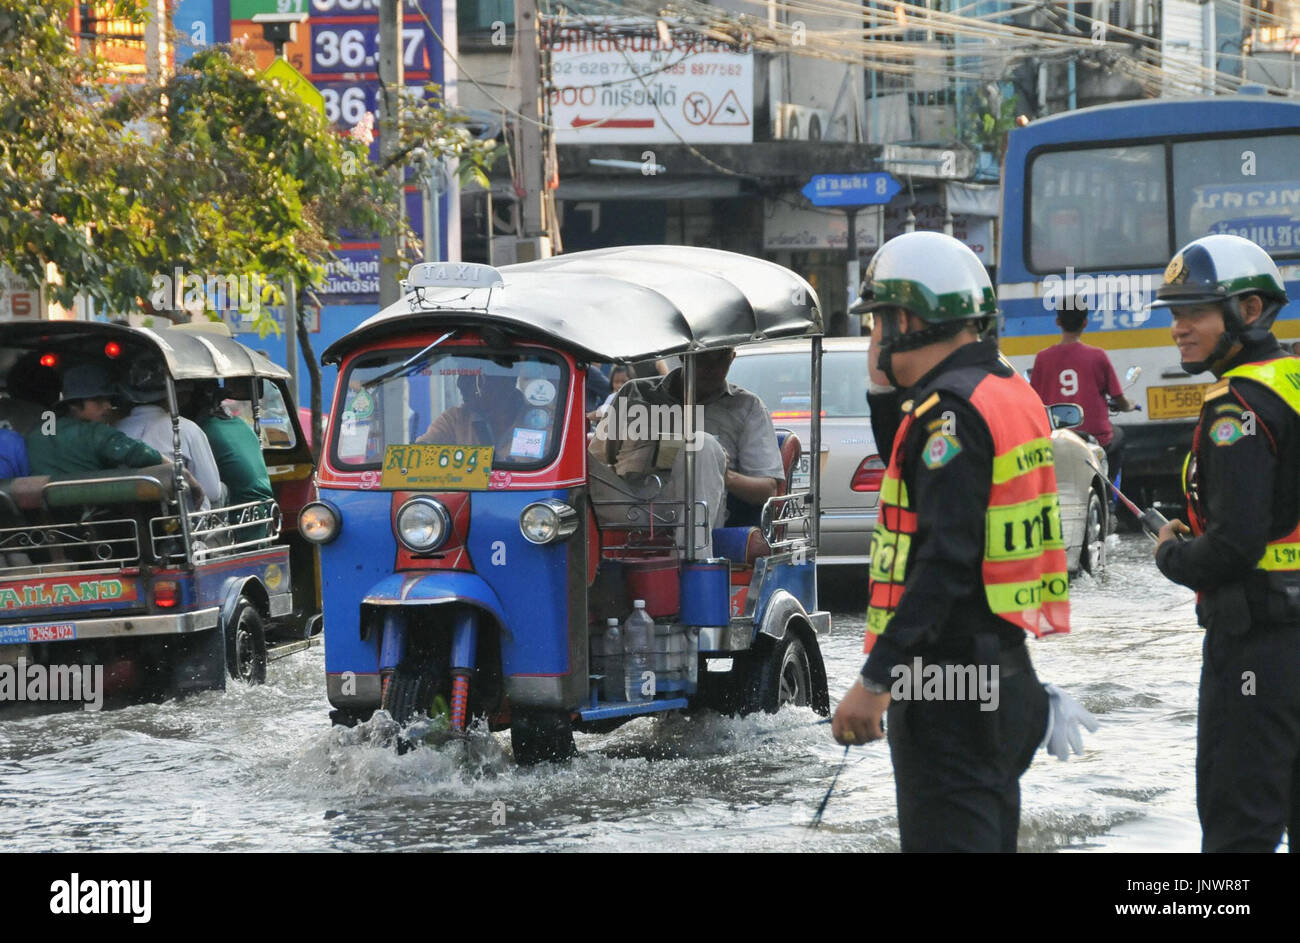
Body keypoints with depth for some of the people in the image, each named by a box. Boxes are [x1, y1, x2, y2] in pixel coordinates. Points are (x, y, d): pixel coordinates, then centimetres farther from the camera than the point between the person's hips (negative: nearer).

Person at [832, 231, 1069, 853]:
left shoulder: (952, 411, -16)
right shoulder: (1011, 393, 14)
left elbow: (947, 562, -23)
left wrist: (876, 679, -24)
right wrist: (885, 392, 20)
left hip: (947, 684, -10)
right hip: (1004, 673, 10)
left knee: (943, 839, -9)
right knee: (987, 836, 16)